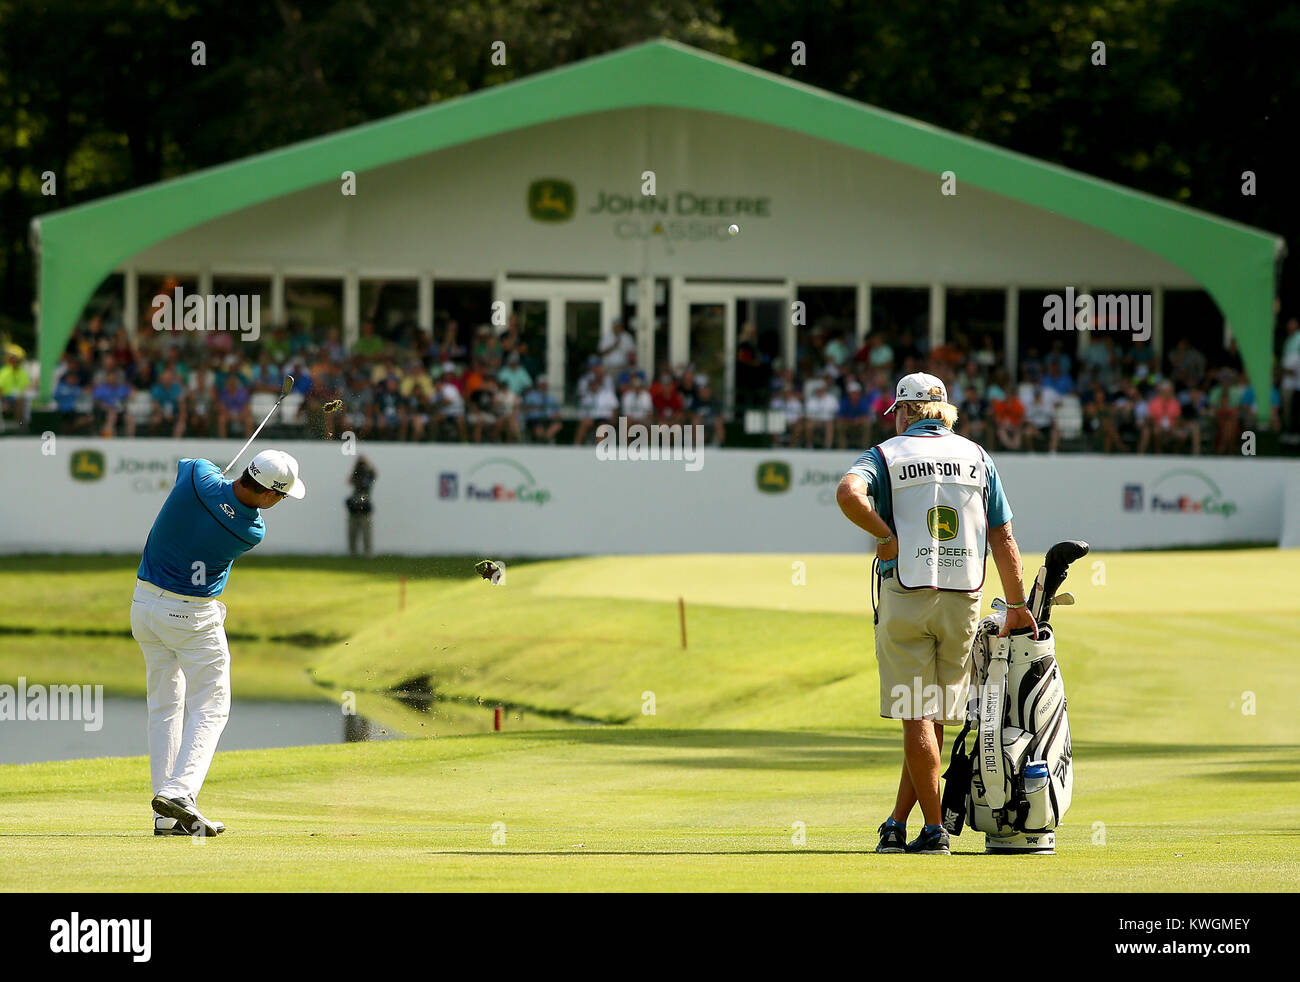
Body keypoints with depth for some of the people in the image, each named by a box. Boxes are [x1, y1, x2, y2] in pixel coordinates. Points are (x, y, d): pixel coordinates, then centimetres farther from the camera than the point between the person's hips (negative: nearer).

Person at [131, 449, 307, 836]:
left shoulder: (199, 475, -14)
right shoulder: (252, 532, -19)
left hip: (145, 602, 6)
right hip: (193, 616, -6)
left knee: (164, 706, 13)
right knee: (210, 708, 5)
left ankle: (167, 817, 10)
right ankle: (179, 792, -17)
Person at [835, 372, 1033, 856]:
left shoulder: (887, 454, 2)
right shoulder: (977, 457, 11)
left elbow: (849, 493, -21)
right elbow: (1003, 538, 8)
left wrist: (886, 535, -10)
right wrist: (1017, 607, 11)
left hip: (906, 597, -3)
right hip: (964, 599, 3)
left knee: (917, 716, 0)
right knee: (933, 716, 11)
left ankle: (934, 829, -4)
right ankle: (897, 825, 12)